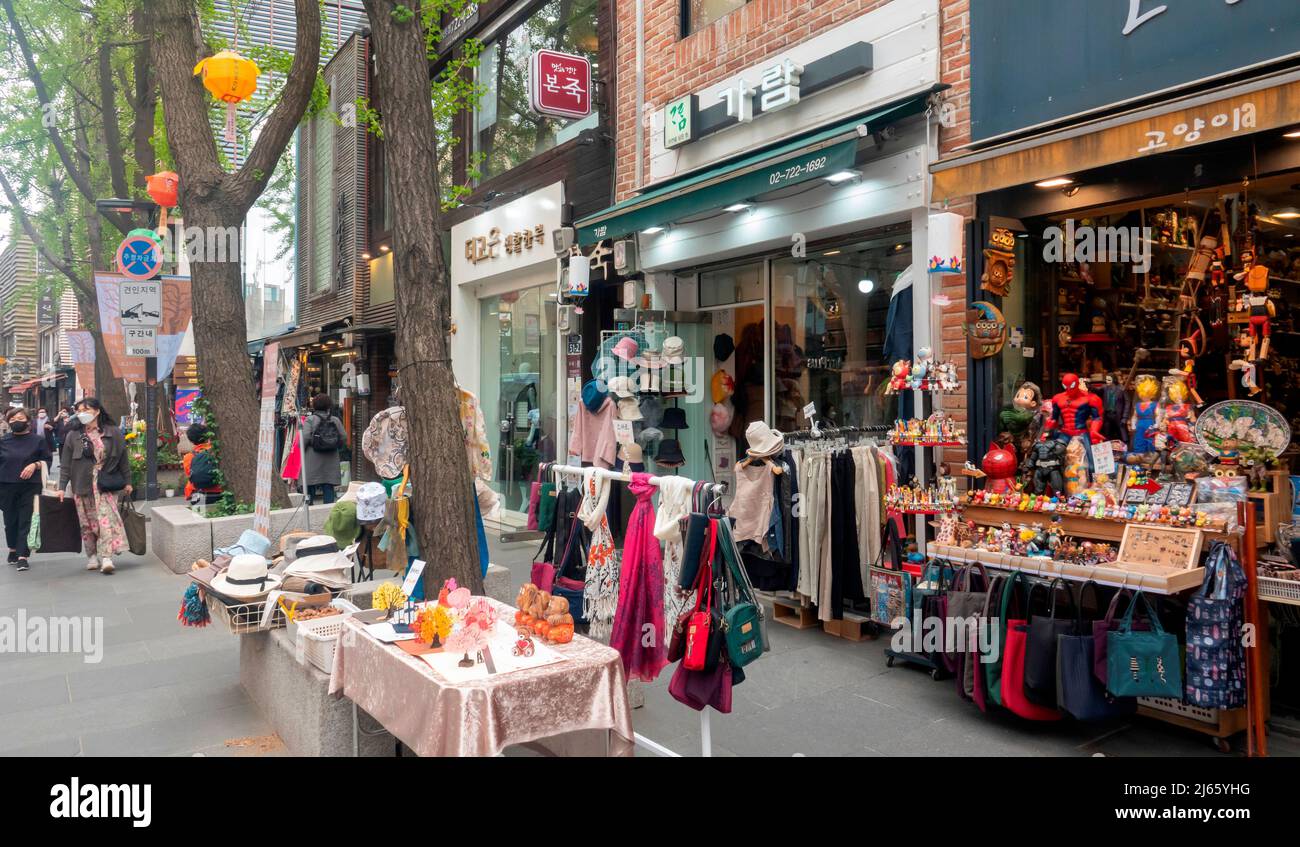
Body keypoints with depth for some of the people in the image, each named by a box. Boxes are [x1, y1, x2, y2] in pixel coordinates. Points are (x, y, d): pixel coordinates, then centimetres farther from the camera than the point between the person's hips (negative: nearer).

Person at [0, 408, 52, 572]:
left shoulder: (38, 440, 1)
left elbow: (47, 460, 5)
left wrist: (35, 465, -13)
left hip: (30, 486, -3)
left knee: (25, 520, -5)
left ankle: (22, 556, -4)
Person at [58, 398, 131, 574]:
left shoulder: (112, 432, 1)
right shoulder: (73, 435, 4)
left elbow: (123, 458, 6)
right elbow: (65, 464, 5)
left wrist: (127, 482, 7)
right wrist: (62, 487, 0)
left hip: (106, 486, -2)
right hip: (83, 486, 2)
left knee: (106, 518, -10)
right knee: (87, 522, 7)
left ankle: (106, 557, -13)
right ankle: (92, 556, 18)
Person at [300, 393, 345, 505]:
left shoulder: (310, 420, -5)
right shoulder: (336, 420, 4)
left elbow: (305, 438, -14)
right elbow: (342, 439, 1)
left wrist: (302, 450, 4)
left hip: (312, 461, -3)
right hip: (331, 461, 3)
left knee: (310, 489, 4)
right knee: (328, 489, 6)